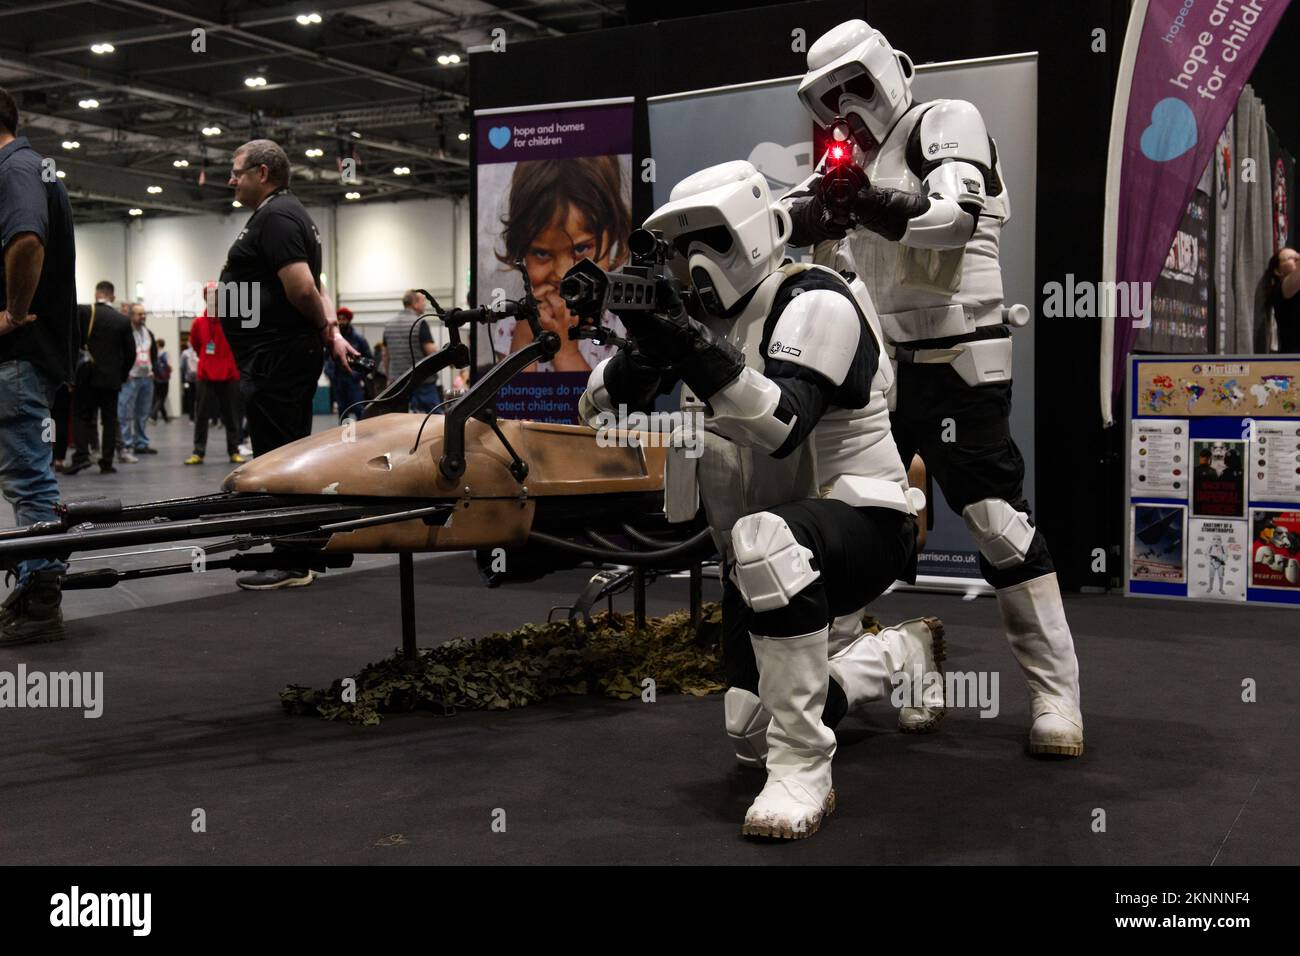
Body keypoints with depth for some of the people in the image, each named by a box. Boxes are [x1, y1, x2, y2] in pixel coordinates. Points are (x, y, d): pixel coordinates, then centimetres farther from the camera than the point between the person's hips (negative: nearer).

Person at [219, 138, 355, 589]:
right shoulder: (287, 212, 22)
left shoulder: (274, 217, -12)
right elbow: (308, 288, 23)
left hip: (274, 358, -11)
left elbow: (302, 287, -23)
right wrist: (331, 332, 12)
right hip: (289, 357, 11)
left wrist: (323, 328, -7)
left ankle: (291, 564, -4)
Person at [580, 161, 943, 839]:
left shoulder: (815, 301, -17)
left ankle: (803, 772, -29)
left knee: (764, 540, -42)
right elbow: (598, 410, -1)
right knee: (756, 729, 11)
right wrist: (644, 349, -22)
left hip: (862, 523, -8)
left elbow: (782, 427, -33)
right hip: (782, 555, 8)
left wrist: (691, 349, -44)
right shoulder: (704, 314, 5)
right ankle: (906, 652, 36)